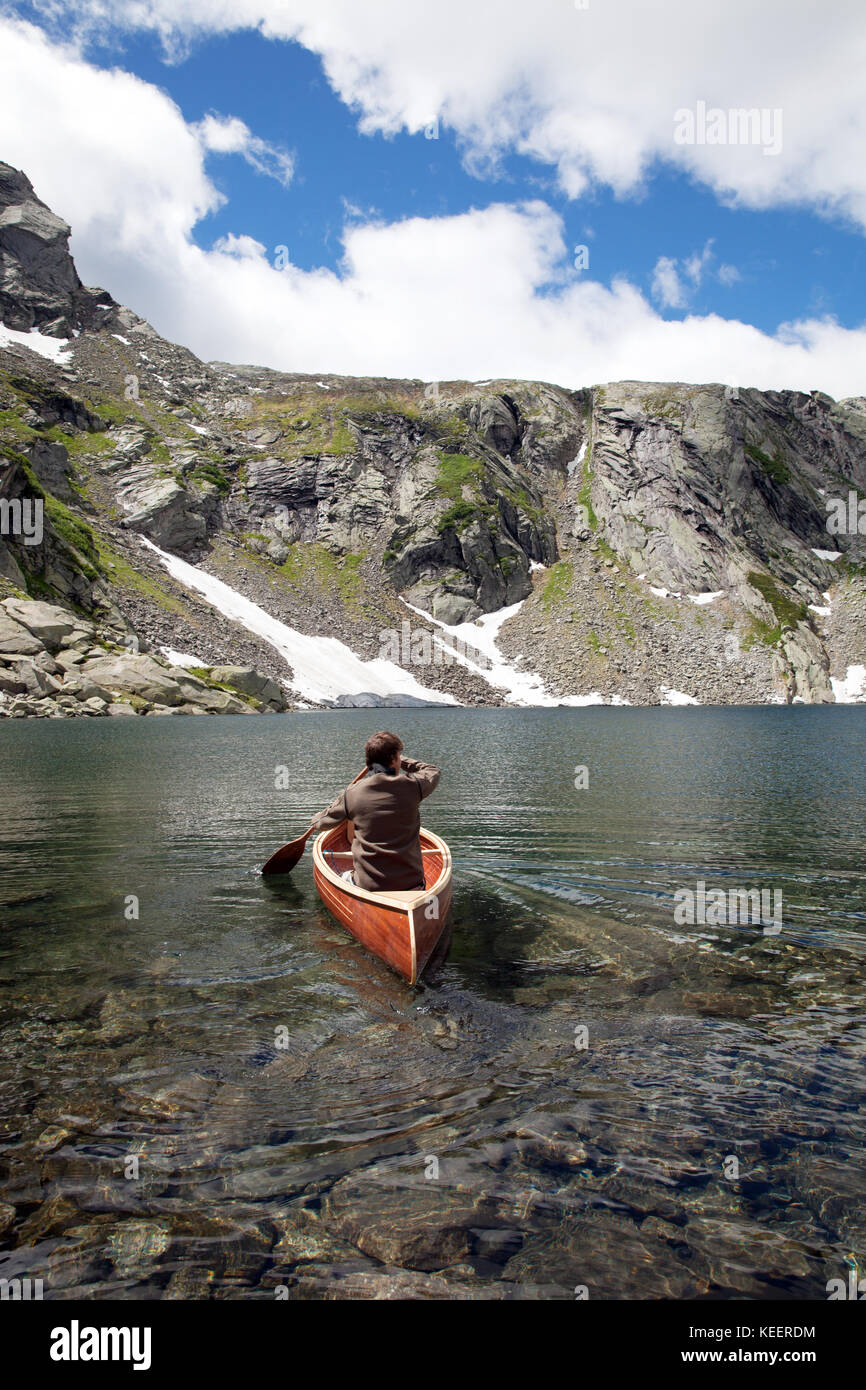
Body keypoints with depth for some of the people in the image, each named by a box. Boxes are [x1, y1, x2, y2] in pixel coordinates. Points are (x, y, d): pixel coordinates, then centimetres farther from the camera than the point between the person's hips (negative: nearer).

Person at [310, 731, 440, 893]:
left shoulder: (351, 794, -5)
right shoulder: (410, 786, -8)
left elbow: (321, 823, 11)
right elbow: (433, 771, 16)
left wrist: (316, 819, 34)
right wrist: (404, 761, 24)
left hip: (368, 886, 0)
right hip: (410, 884, 0)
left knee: (345, 877, 32)